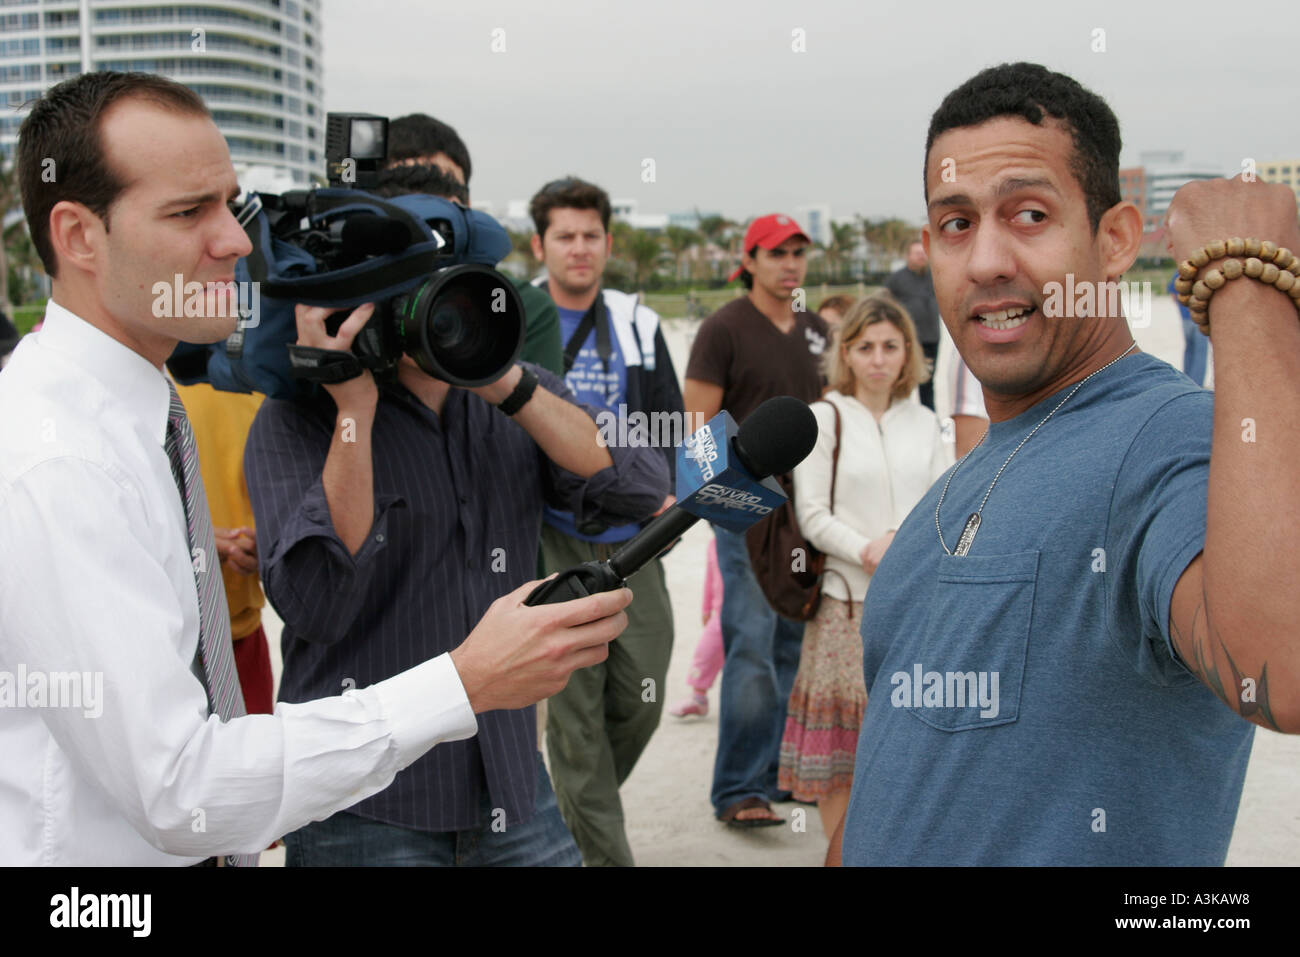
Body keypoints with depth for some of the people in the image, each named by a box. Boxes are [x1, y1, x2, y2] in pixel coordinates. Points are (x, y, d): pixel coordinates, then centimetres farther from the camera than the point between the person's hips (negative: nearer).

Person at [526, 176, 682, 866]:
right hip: (554, 541, -4)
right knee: (574, 704, -2)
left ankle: (576, 809, 32)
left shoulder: (638, 325, 10)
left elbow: (669, 420, 14)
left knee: (642, 695, 7)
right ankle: (601, 849, 8)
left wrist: (665, 491, -2)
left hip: (633, 541, 4)